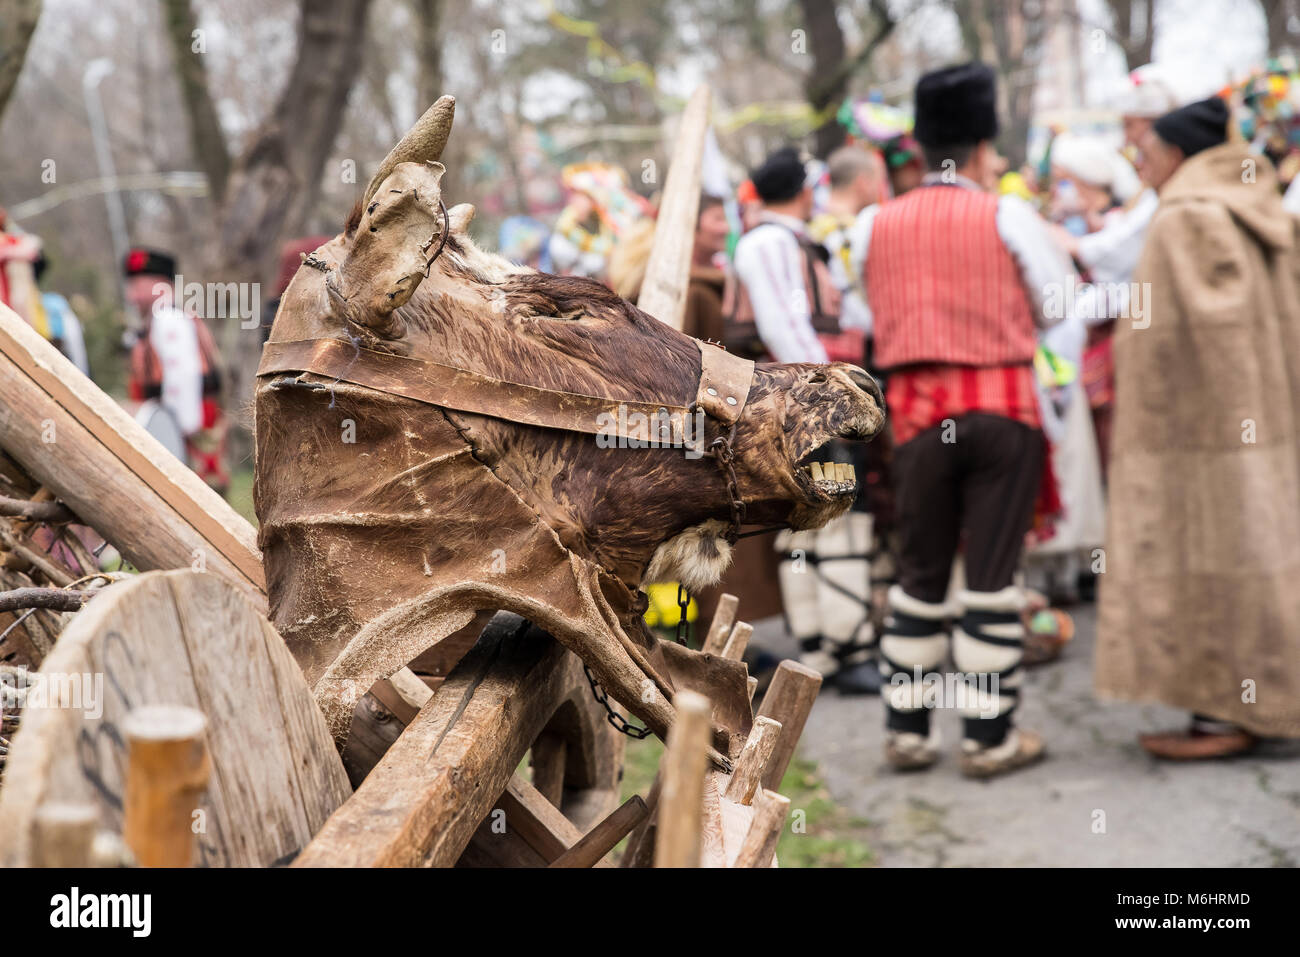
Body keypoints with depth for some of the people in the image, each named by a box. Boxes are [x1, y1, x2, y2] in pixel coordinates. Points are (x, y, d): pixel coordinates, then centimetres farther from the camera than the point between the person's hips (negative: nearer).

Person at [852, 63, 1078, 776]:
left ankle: (906, 729, 17)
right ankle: (988, 736, 8)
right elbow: (1061, 308, 1)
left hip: (919, 412, 3)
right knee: (991, 574, 3)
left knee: (920, 574, 12)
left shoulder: (874, 225, 4)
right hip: (1005, 405, -2)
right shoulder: (1008, 216, -4)